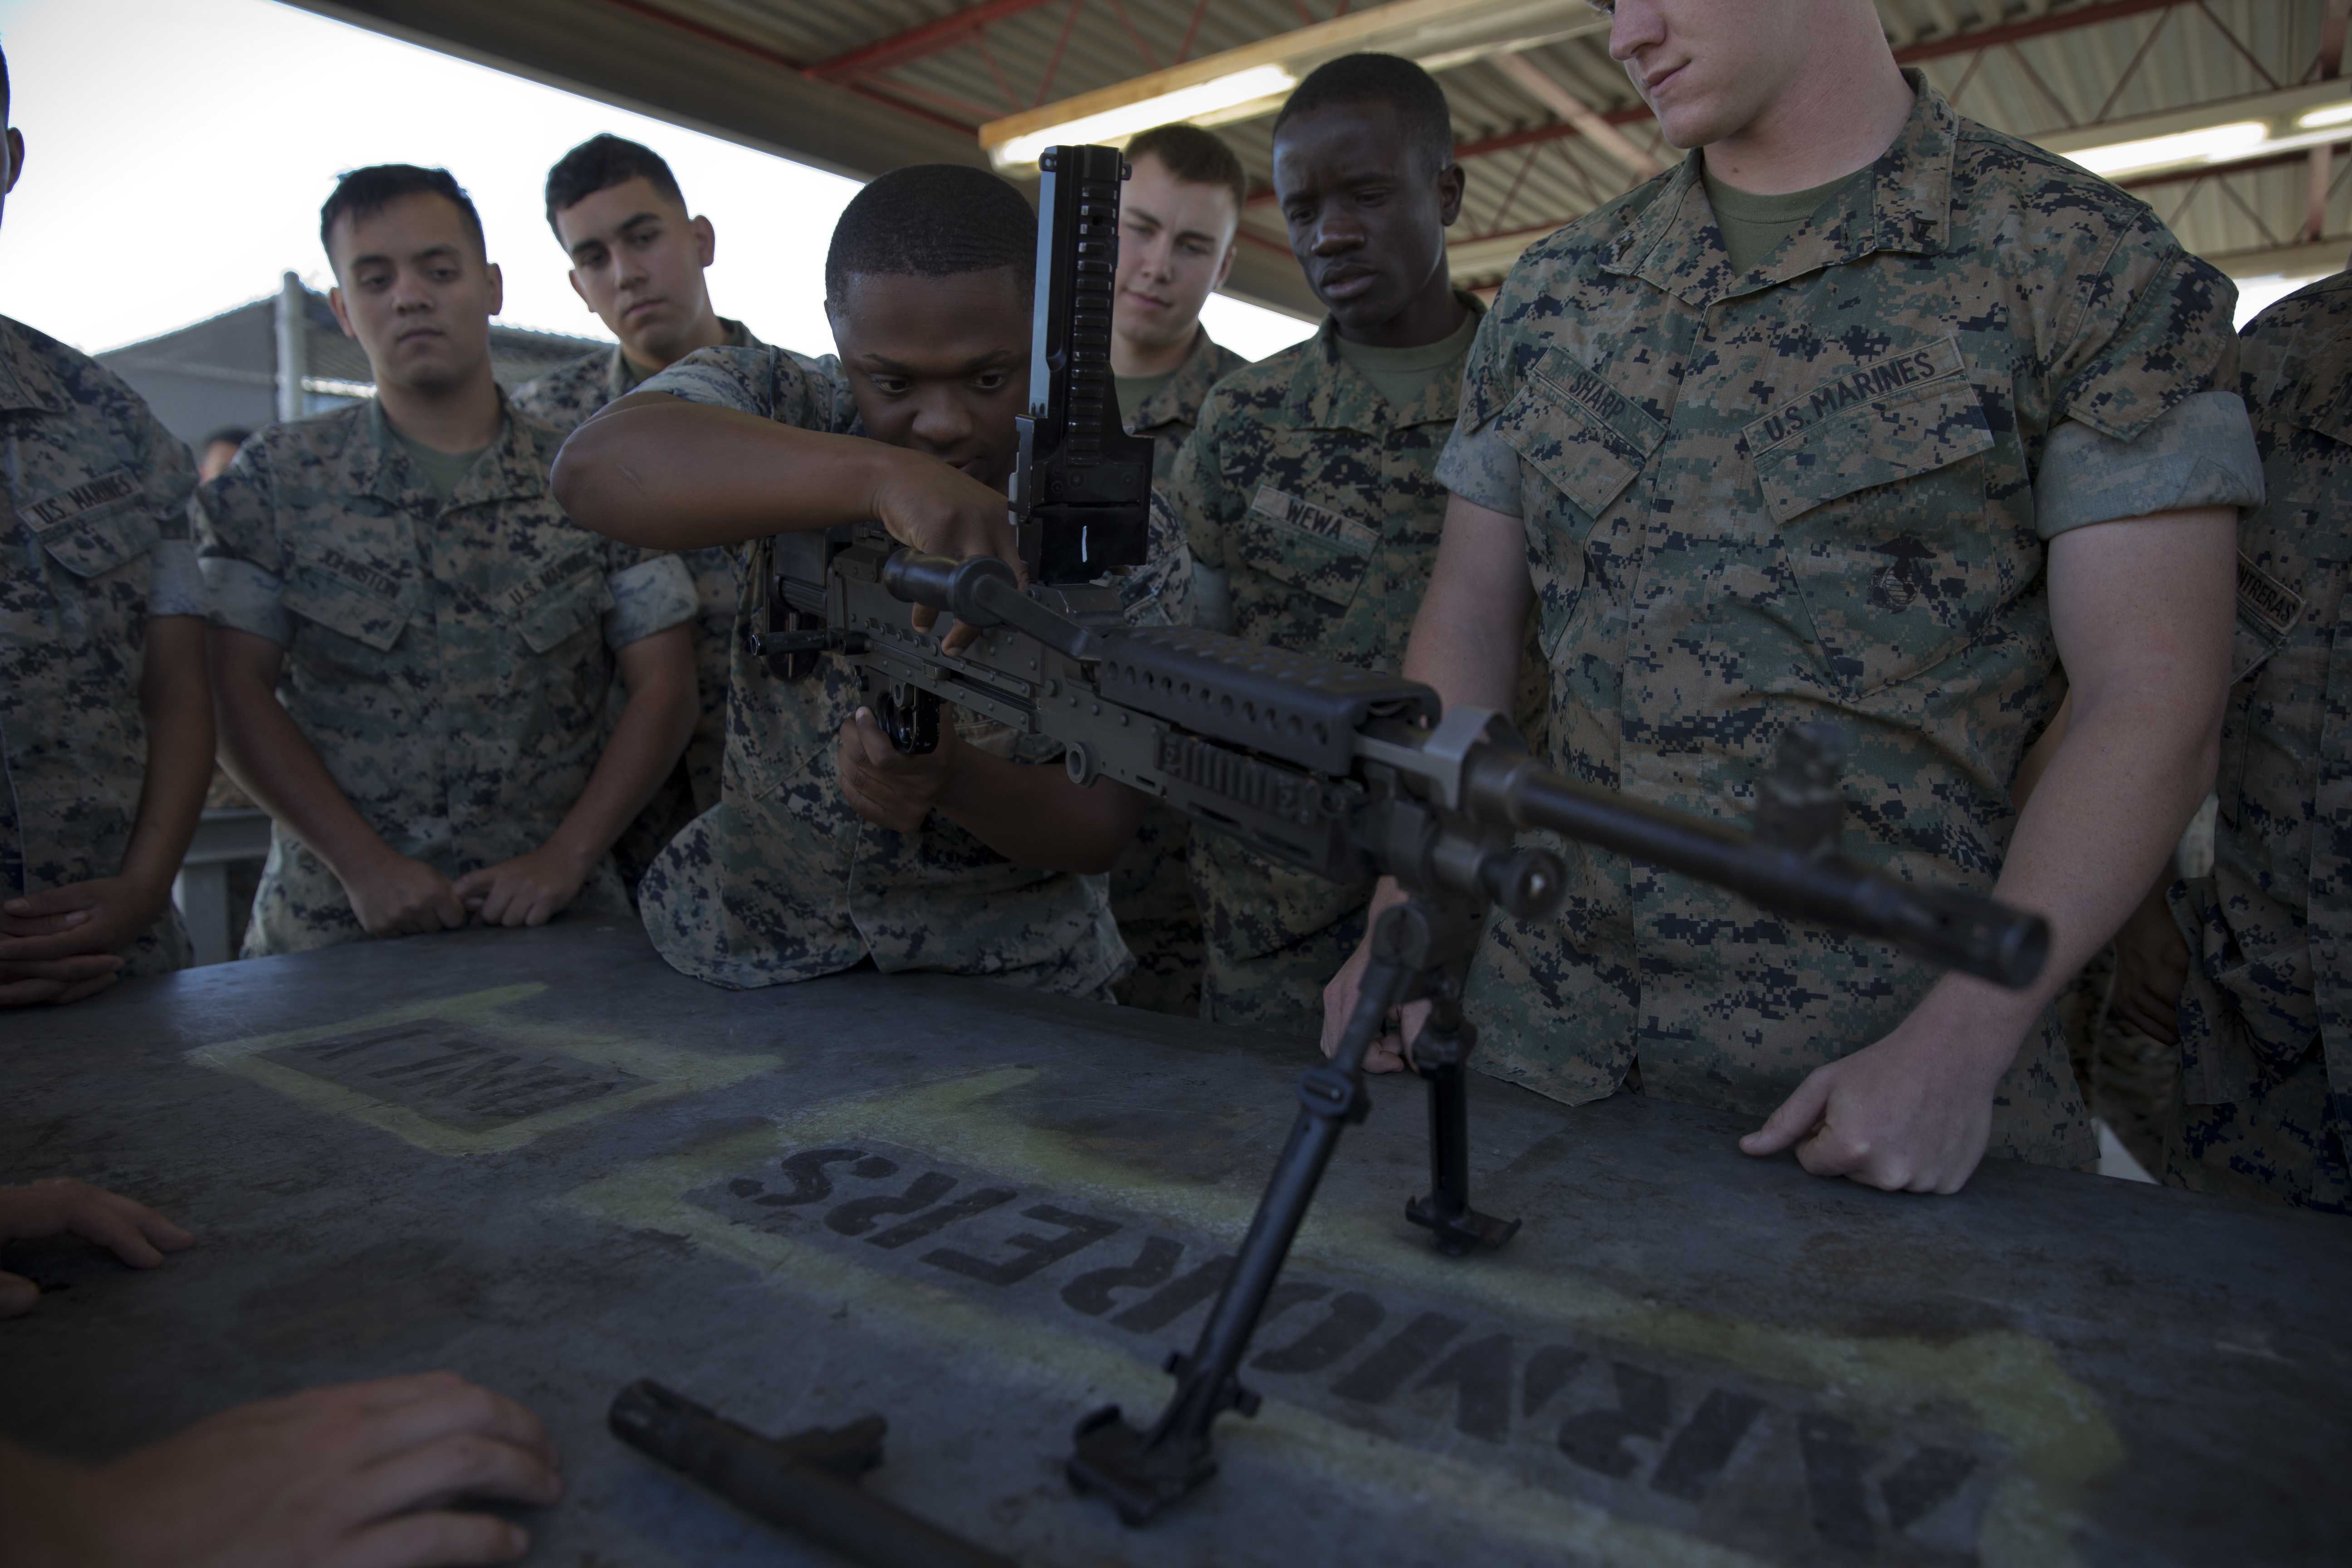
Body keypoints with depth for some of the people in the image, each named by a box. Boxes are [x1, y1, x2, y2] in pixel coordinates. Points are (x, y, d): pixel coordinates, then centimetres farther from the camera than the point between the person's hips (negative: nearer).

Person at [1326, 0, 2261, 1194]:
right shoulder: (1552, 294, 9)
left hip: (1897, 1054, -3)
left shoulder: (2093, 268, -3)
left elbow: (2152, 710, -8)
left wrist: (1958, 1049, -17)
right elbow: (1464, 622, 9)